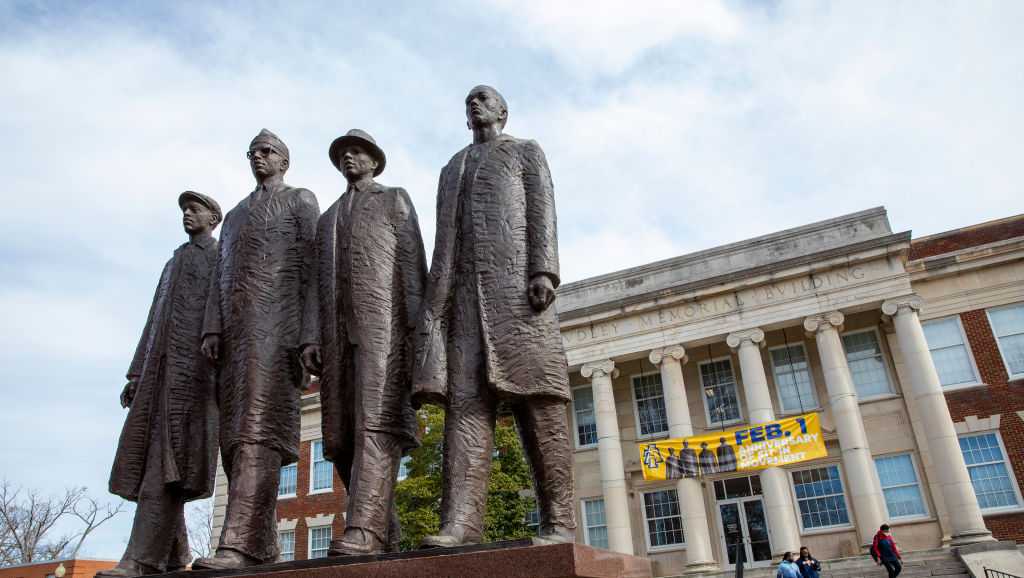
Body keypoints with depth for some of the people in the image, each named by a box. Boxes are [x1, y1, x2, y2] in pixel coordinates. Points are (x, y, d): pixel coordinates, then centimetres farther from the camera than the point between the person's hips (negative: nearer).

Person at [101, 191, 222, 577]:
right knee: (156, 461, 0)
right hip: (161, 370, 7)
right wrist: (135, 376, 15)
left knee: (167, 461, -17)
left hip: (197, 365, -7)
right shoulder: (173, 263, 31)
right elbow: (155, 323, 25)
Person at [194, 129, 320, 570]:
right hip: (235, 327, 7)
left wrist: (308, 330, -12)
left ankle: (239, 545, -28)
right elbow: (220, 277, 21)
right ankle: (263, 548, -1)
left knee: (258, 425, -20)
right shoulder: (235, 215, 32)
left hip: (276, 318, -7)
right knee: (237, 434, -2)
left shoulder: (301, 200, 13)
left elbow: (311, 265, 0)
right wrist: (212, 329, 4)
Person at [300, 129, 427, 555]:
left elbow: (412, 262, 3)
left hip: (383, 321, -5)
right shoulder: (328, 218, 31)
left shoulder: (395, 199, 16)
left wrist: (416, 325, -11)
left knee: (375, 422, -18)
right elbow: (317, 283, 20)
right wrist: (311, 337, 6)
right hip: (337, 331, 5)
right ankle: (386, 530, 6)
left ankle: (365, 530, -24)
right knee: (341, 436, -2)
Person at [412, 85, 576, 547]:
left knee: (536, 396, -13)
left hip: (516, 279, -4)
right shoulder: (452, 169, 33)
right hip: (464, 289, 4)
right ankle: (460, 522, -22)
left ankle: (559, 523, -14)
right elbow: (444, 237, 23)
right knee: (465, 398, -12)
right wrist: (435, 300, 9)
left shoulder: (527, 151, 20)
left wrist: (543, 271, -14)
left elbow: (542, 212, 3)